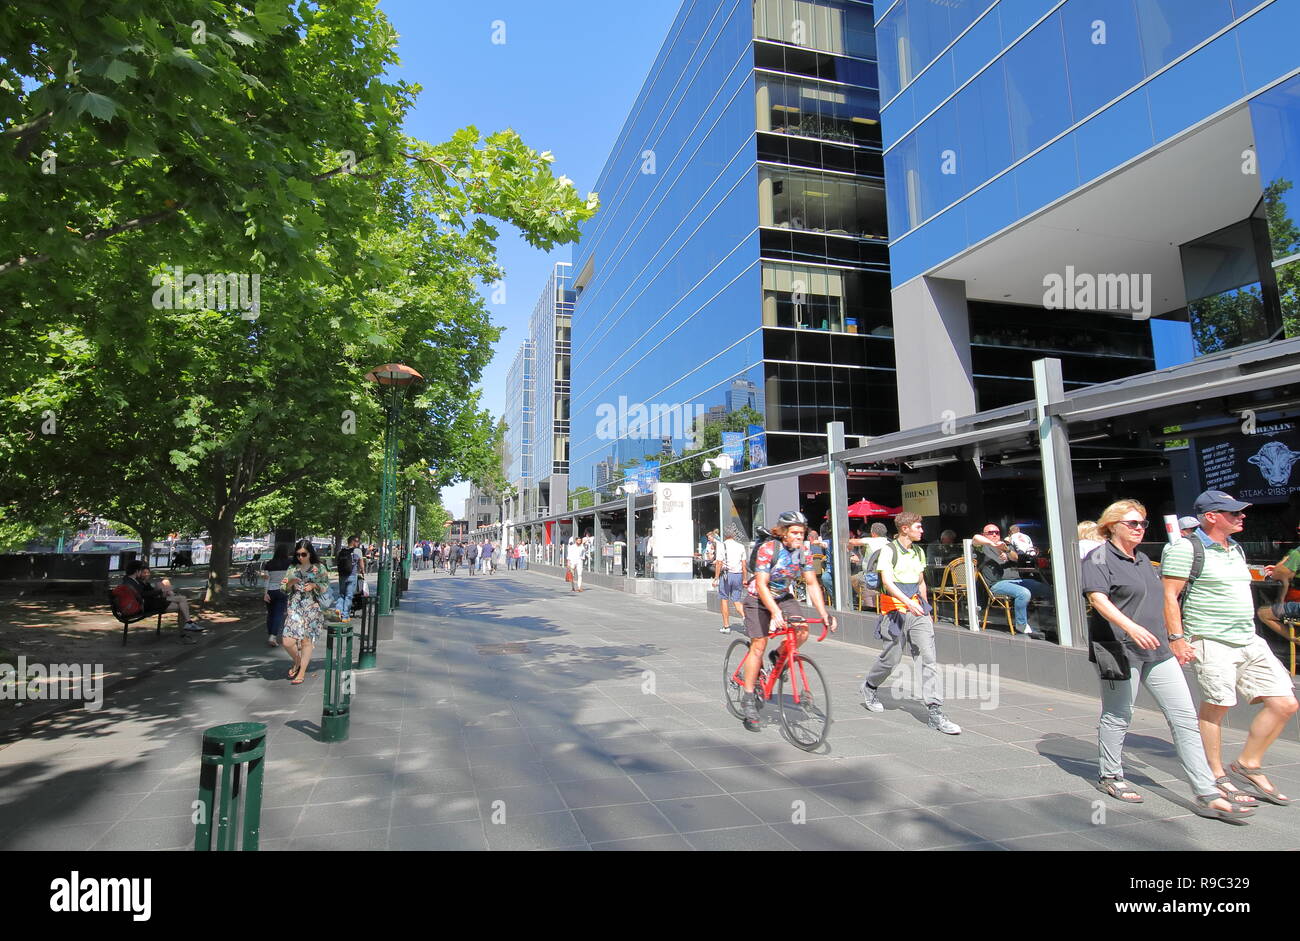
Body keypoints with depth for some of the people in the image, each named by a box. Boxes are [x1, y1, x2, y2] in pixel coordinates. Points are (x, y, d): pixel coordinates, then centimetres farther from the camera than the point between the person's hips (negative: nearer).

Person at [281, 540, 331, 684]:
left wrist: (314, 586, -13)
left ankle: (302, 672, 13)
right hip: (295, 607, 2)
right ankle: (297, 662, 24)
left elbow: (326, 586, 5)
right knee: (287, 642, -6)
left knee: (306, 641, 1)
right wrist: (290, 583, -10)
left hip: (312, 607, -2)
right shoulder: (292, 569, 9)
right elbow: (284, 589, 11)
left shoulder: (319, 568, 2)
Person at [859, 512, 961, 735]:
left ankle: (935, 712, -6)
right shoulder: (888, 551, -8)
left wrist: (926, 609, 25)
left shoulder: (919, 552, 13)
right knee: (891, 658, 4)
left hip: (917, 610, 5)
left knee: (929, 657, -6)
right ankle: (869, 687, 33)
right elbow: (887, 582, -20)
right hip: (895, 610, -5)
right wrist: (908, 602, -34)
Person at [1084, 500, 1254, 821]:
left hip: (1158, 651, 8)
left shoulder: (1142, 559, 18)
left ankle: (1207, 794, 7)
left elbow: (1156, 603, 25)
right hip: (1121, 651, -8)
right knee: (1118, 717, 4)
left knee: (1184, 717, 3)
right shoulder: (1099, 558, -8)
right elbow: (1098, 598, -21)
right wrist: (1130, 627, -34)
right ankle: (1109, 776, 21)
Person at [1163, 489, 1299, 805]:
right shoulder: (1186, 549, -11)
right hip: (1211, 642, -8)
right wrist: (1177, 638, -19)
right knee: (1215, 707, -2)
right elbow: (1170, 596, -14)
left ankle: (1248, 766, 18)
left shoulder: (1235, 549, 16)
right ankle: (1216, 777, 13)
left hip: (1250, 642, 9)